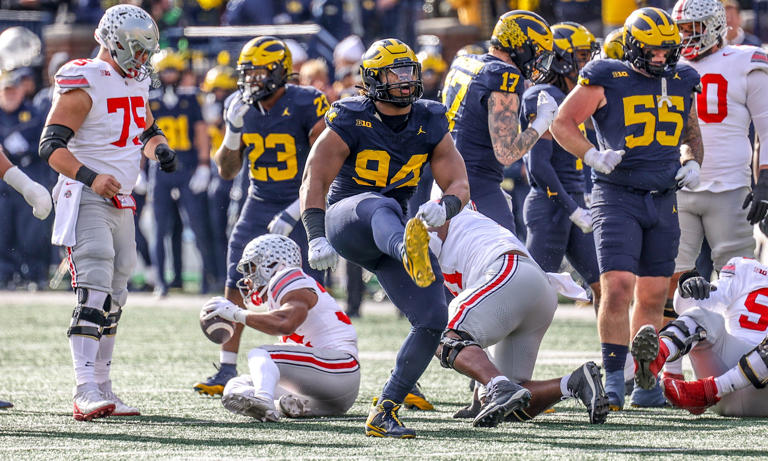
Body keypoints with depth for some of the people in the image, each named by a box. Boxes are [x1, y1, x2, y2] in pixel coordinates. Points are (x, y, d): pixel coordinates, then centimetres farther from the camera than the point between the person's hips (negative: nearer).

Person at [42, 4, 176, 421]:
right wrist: (91, 178, -29)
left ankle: (102, 391, 19)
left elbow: (148, 132, 26)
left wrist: (159, 148, 3)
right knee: (94, 294, -19)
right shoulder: (84, 85, -13)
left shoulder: (136, 82, 13)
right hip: (85, 201, -9)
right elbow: (51, 146, -16)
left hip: (121, 205, 9)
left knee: (113, 299, 12)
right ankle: (86, 393, -25)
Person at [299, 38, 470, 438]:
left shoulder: (430, 124, 2)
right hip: (345, 221, -6)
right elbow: (315, 180, -12)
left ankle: (383, 413, 1)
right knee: (380, 206, -43)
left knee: (433, 319, -8)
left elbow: (459, 184, -1)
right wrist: (317, 239, -26)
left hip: (388, 239, 6)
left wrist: (443, 208, -26)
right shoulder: (351, 122, -10)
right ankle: (411, 254, -82)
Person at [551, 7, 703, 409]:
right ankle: (613, 380, -9)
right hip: (617, 198, -5)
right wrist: (592, 155, -17)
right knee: (617, 286, -16)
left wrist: (692, 162, 5)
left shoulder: (681, 82, 11)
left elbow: (692, 134, 26)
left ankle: (644, 383, 16)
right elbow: (562, 124, -1)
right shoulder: (606, 80, -6)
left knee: (652, 295, 7)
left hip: (663, 201, 5)